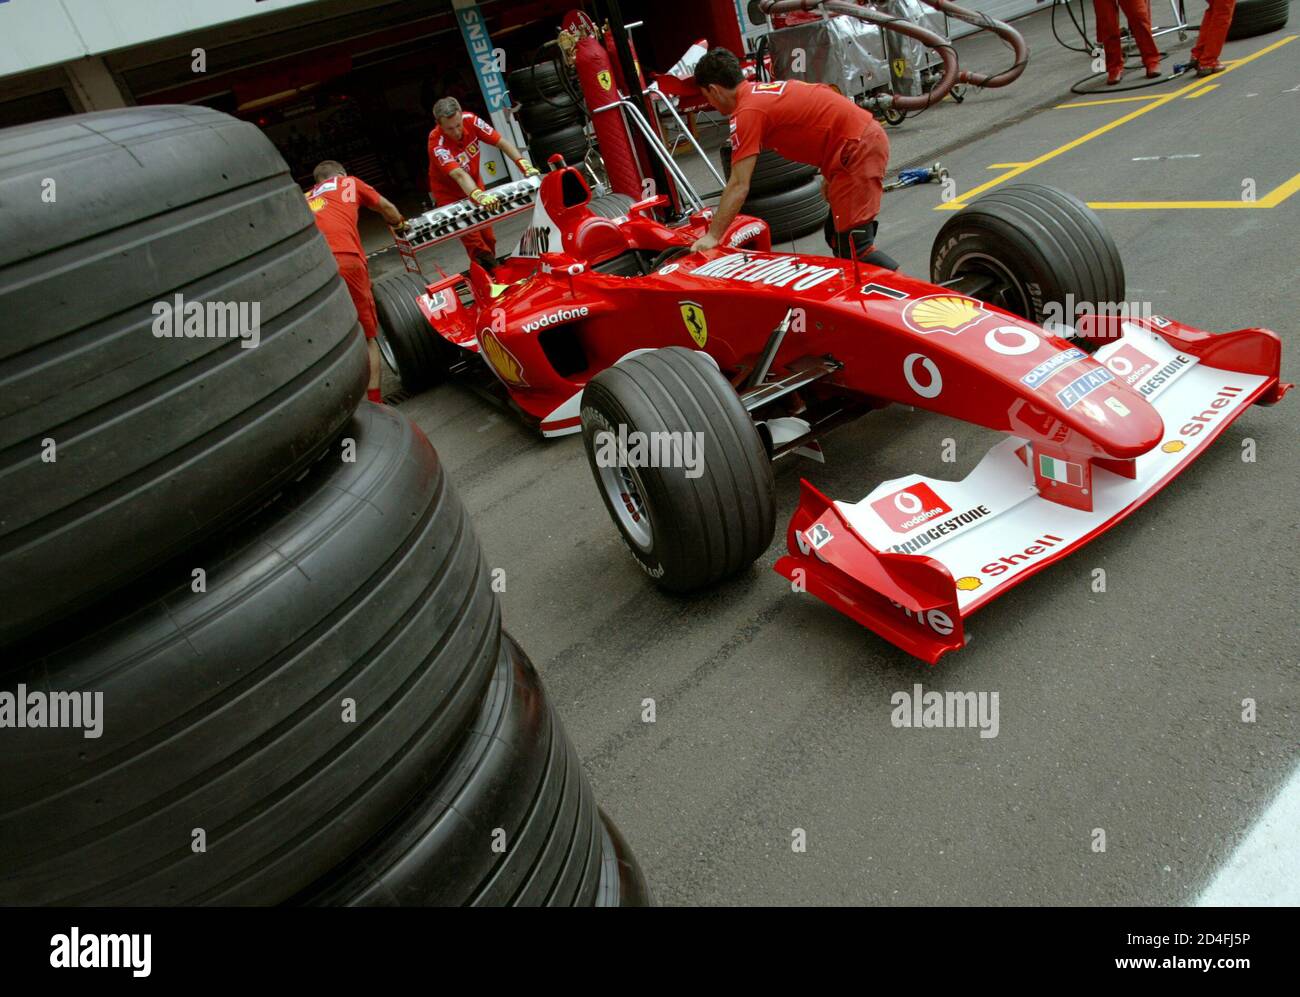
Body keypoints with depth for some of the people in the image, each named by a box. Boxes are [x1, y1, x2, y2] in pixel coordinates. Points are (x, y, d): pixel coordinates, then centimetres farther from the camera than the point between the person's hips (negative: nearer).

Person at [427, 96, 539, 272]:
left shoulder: (470, 120, -19)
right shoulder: (437, 144, -32)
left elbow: (501, 142, -18)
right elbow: (459, 175, -46)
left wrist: (524, 164, -31)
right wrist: (478, 195, -63)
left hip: (474, 186, 5)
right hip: (450, 194, -4)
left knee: (489, 239, 8)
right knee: (475, 244, -10)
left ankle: (493, 269, 26)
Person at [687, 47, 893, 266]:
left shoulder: (746, 111, -11)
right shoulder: (767, 90, 17)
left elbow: (739, 186, -14)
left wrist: (712, 236, -10)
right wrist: (829, 174, 25)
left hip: (856, 149, -10)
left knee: (854, 247, -9)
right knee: (837, 237, 17)